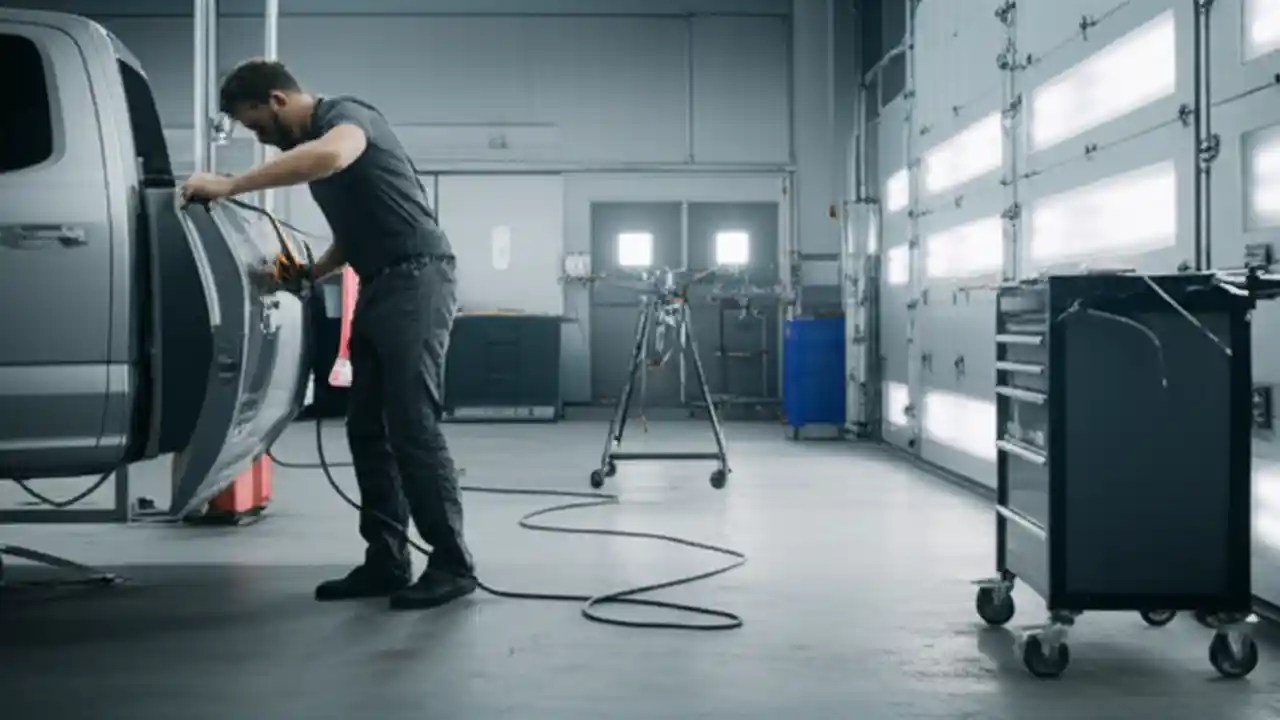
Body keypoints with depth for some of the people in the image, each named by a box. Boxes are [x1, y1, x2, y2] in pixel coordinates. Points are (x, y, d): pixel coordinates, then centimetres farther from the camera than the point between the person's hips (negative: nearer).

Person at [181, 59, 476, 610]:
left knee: (413, 427, -12)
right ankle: (386, 561, 11)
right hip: (380, 288, 10)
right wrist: (311, 273, 11)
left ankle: (453, 565, -6)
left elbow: (332, 156, -36)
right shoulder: (310, 146, 19)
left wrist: (228, 186, -34)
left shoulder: (345, 115, -10)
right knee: (368, 430, 6)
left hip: (416, 280, -10)